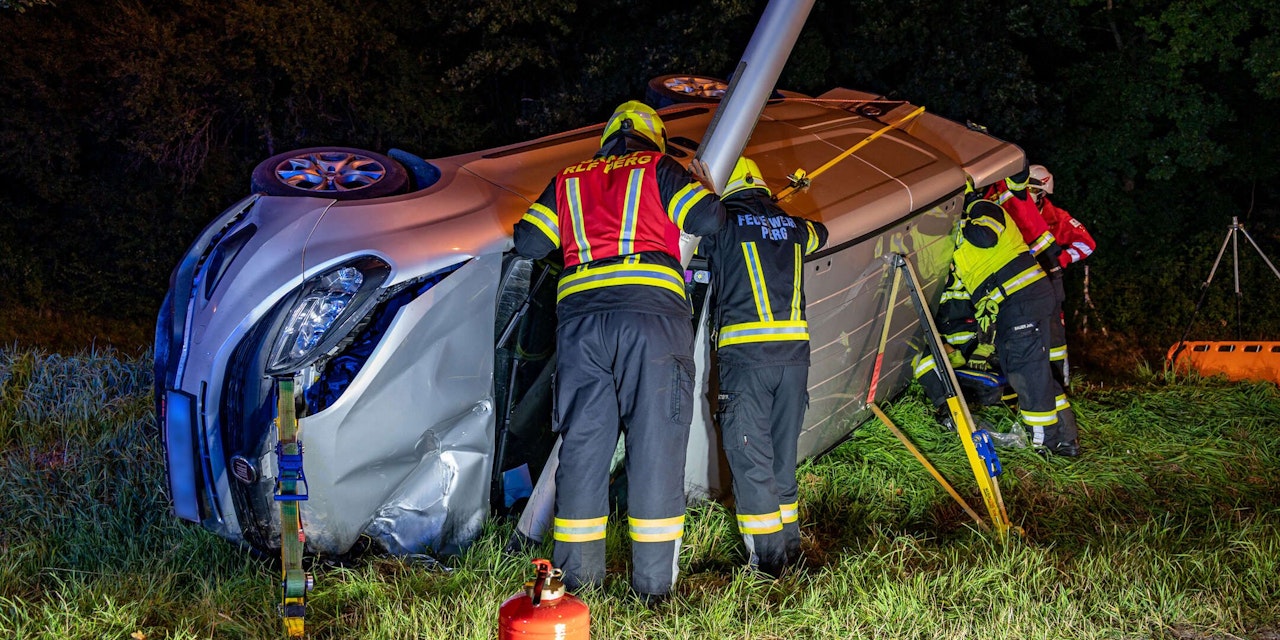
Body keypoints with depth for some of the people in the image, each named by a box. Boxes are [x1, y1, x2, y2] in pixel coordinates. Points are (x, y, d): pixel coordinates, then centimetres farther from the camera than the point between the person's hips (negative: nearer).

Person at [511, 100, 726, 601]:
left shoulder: (568, 181, 23)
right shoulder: (658, 169, 13)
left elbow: (528, 243, 17)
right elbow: (709, 220, 2)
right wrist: (700, 191, 25)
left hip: (581, 318, 3)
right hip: (652, 313, -3)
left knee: (582, 443, 7)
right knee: (655, 444, 0)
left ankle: (577, 575, 10)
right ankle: (653, 582, 2)